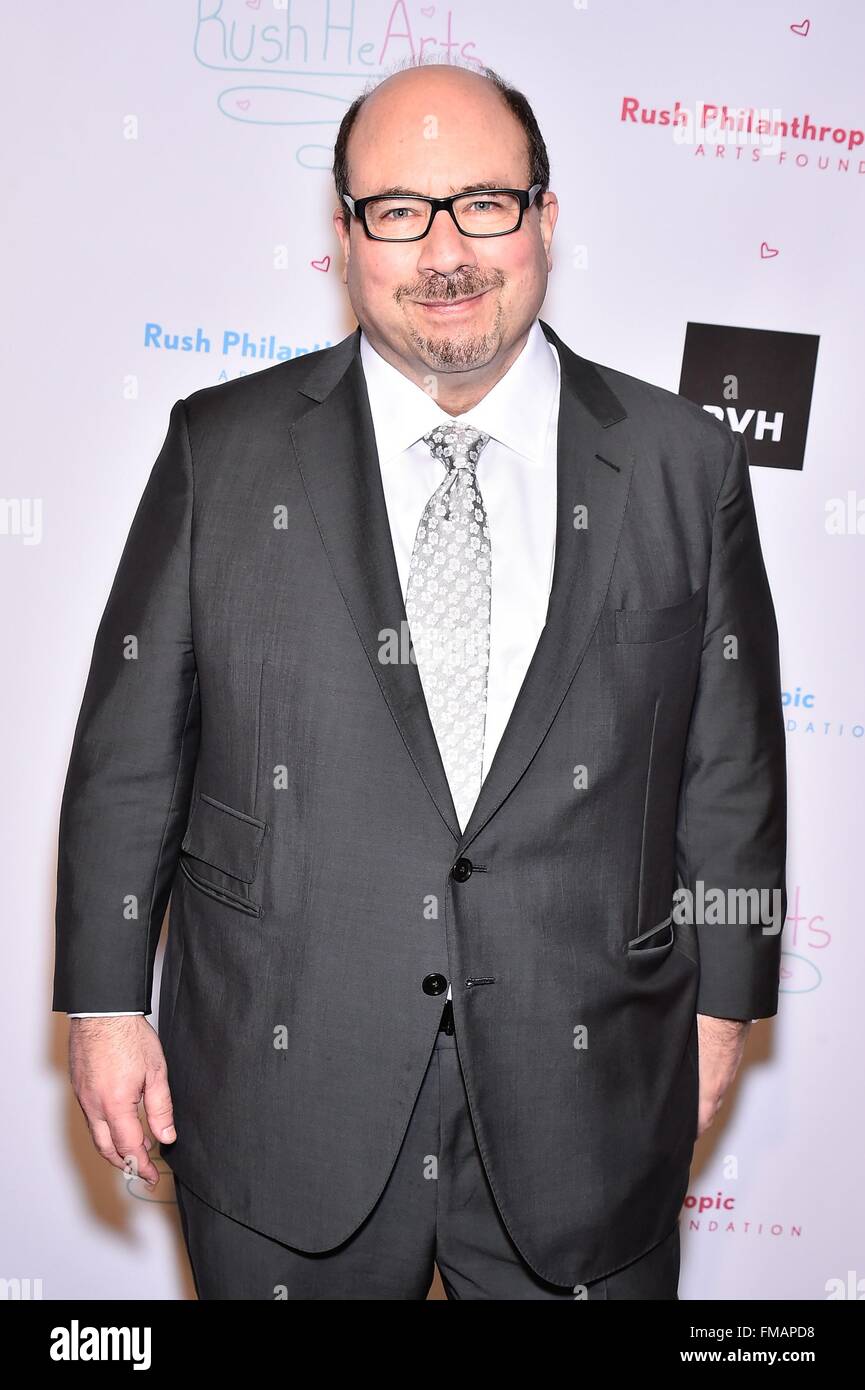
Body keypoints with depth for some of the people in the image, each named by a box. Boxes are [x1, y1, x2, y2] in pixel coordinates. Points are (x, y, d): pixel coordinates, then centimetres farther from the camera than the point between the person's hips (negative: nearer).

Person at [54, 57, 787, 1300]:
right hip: (281, 1091, 0)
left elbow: (730, 761, 3)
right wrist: (107, 1002, 1)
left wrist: (723, 999, 7)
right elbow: (130, 747, 0)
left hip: (586, 1103, 1)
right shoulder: (224, 451, -3)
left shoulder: (684, 462, -2)